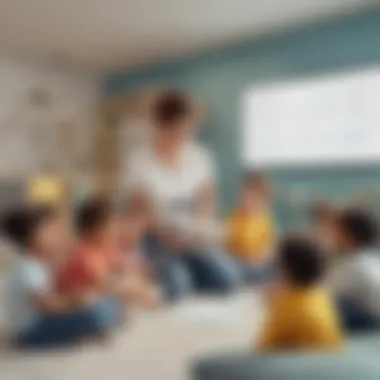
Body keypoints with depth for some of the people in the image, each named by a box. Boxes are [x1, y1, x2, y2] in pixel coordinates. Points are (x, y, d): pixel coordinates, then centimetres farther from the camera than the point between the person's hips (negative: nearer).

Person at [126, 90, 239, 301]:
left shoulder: (199, 157, 4)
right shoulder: (140, 161, -8)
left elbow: (207, 201, 8)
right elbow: (140, 210, -7)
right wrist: (170, 235, -21)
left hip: (193, 238, 4)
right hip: (158, 238, -4)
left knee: (227, 277, -18)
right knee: (177, 285, -30)